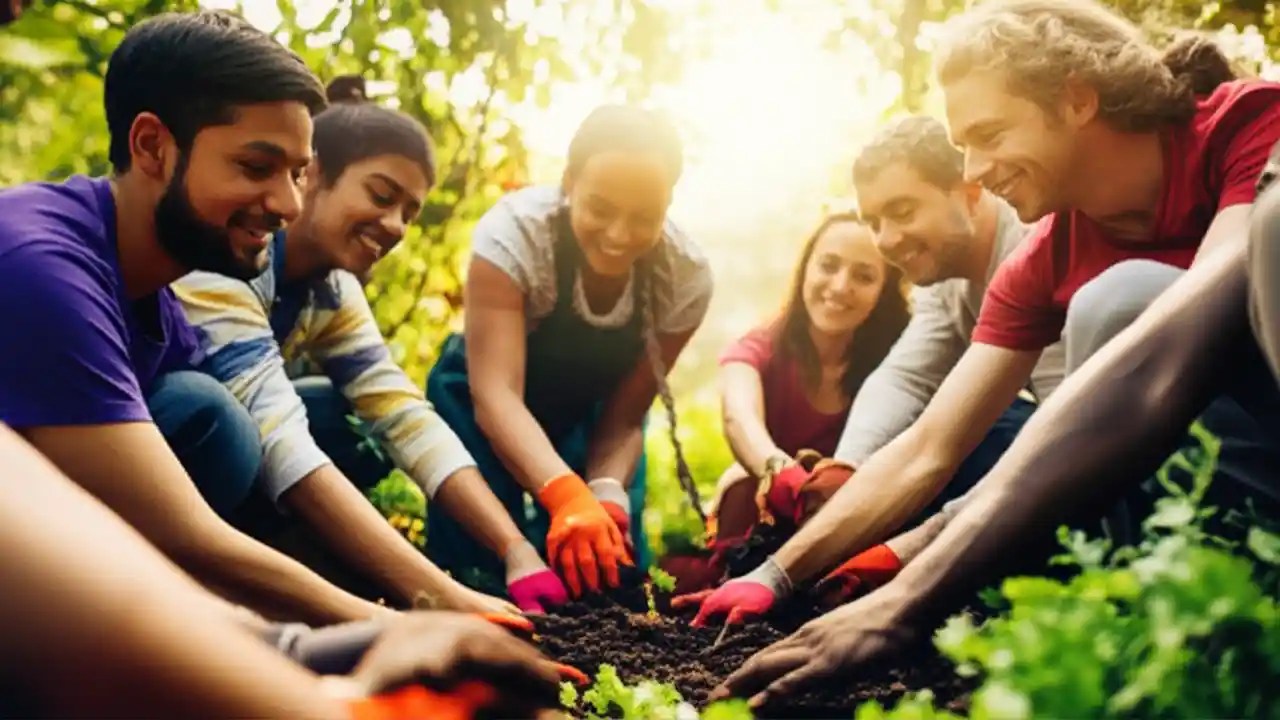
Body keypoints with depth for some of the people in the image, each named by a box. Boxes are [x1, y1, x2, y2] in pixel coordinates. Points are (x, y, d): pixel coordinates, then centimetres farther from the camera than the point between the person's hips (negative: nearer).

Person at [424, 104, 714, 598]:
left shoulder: (685, 277, -25)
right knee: (477, 555, -20)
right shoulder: (513, 233, -34)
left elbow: (623, 417, -20)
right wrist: (568, 496, -60)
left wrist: (607, 495, -41)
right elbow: (495, 394, -42)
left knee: (613, 564, -6)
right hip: (487, 404, -2)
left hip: (587, 413, 3)